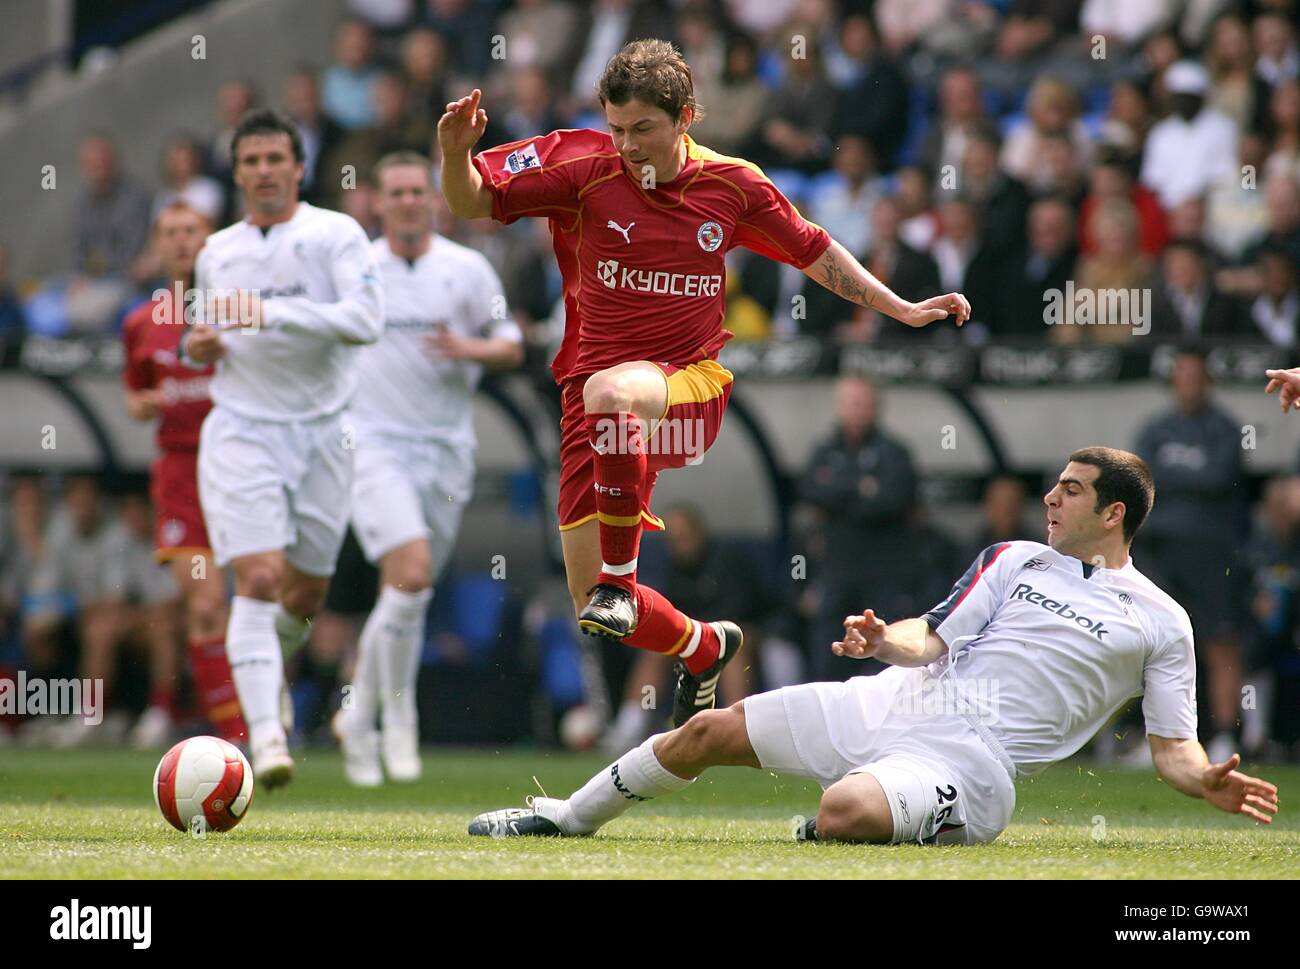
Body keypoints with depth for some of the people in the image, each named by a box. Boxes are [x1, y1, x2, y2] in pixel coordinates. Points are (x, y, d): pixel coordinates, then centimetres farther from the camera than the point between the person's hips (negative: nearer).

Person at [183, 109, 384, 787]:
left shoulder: (336, 235, -4)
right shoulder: (216, 253, 11)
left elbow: (366, 318, -19)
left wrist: (274, 312, -27)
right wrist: (197, 345, 3)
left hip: (320, 432, -1)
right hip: (240, 432, 1)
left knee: (305, 592, 9)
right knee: (257, 578, -16)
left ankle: (268, 658, 43)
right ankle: (265, 735, -21)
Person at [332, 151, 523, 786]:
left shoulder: (469, 269, 4)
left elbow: (511, 347, 4)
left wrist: (470, 349, -16)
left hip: (446, 449, 2)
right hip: (375, 444, -2)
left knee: (405, 596, 7)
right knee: (411, 574, -21)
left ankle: (358, 719, 24)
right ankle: (397, 716, -8)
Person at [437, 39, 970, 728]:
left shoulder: (732, 184, 3)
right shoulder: (584, 168, -3)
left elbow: (813, 251, 17)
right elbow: (472, 201, -4)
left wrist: (904, 310, 15)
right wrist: (456, 153, -26)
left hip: (693, 386, -2)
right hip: (591, 386, 2)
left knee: (610, 393, -40)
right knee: (588, 604, 0)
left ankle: (620, 580, -31)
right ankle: (705, 650, 31)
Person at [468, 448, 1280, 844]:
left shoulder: (1160, 624, 4)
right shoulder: (1015, 561, 16)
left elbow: (1173, 749, 2)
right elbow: (932, 639, 13)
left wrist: (1212, 785, -19)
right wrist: (885, 640, -9)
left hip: (972, 763, -6)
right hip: (900, 705, 6)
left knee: (846, 813, -38)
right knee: (709, 732, 4)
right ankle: (572, 816, 25)